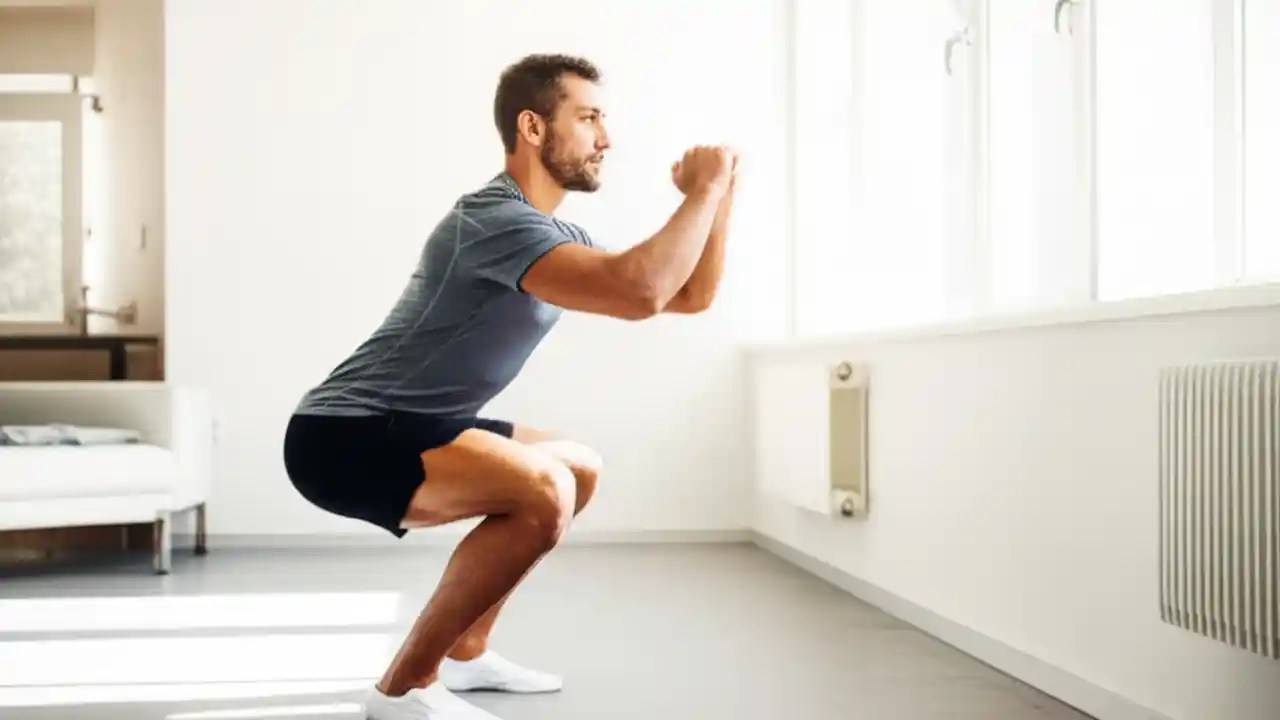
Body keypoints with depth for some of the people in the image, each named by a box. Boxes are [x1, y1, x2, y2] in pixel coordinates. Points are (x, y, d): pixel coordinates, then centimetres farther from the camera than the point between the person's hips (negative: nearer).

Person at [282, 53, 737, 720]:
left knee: (581, 469, 21)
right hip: (343, 437, -11)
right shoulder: (496, 220, -21)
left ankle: (463, 651, 24)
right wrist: (704, 190, -21)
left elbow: (690, 294, 14)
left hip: (409, 430, 11)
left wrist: (719, 195, 1)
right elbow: (639, 292, -35)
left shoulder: (558, 236, 11)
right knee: (544, 491, -29)